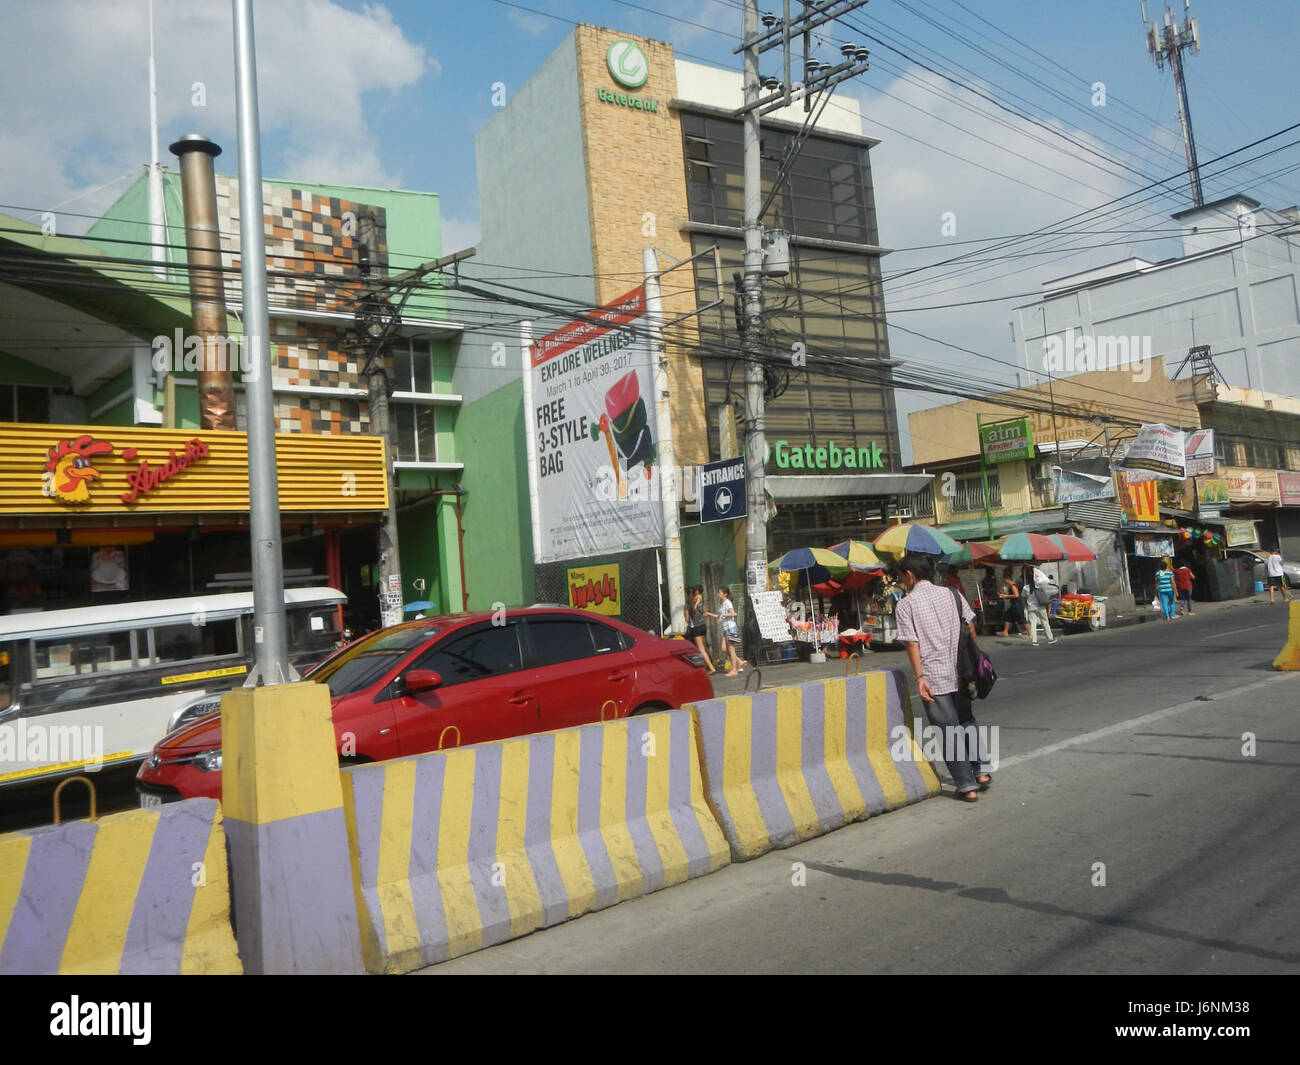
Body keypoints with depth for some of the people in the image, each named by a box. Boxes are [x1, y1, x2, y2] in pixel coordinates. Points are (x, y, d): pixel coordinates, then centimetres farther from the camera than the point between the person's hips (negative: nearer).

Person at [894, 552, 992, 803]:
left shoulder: (905, 605, -6)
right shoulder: (952, 595, 6)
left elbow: (912, 643, -12)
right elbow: (970, 628, 5)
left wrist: (920, 677, -13)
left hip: (933, 677, -4)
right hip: (959, 672, 5)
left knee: (949, 732, 4)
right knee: (967, 721, 24)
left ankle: (967, 786, 7)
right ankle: (982, 770, 19)